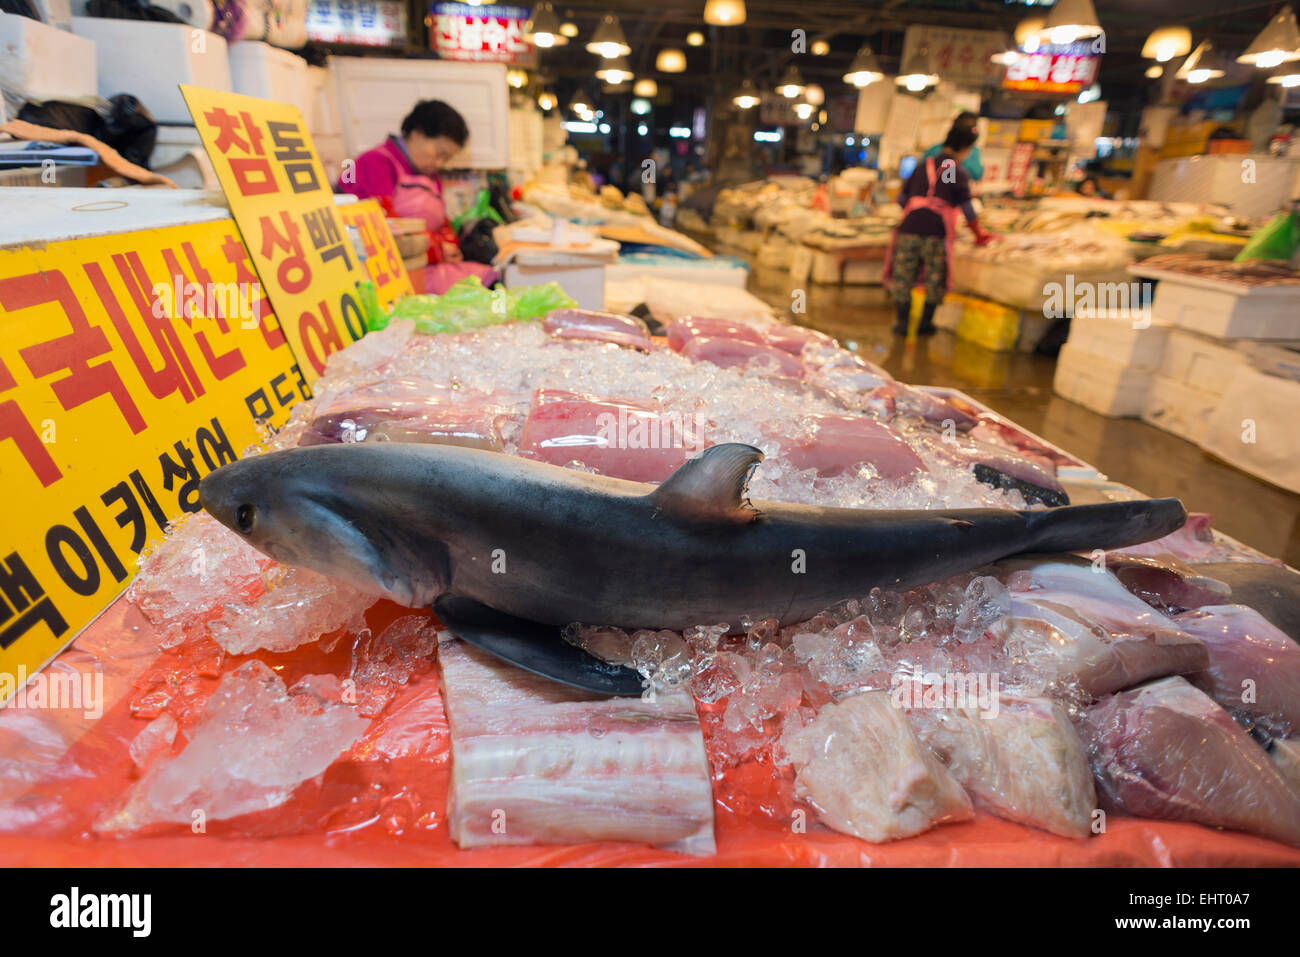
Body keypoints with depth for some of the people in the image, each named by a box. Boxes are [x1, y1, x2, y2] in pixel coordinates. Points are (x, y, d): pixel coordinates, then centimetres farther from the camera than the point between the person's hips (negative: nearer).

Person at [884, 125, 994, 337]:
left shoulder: (923, 166, 18)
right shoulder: (958, 172, 5)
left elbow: (902, 198, 18)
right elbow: (967, 208, 0)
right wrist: (980, 235, 10)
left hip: (910, 226, 3)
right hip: (937, 230, -3)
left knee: (903, 275, 10)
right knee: (934, 279, 9)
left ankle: (902, 322, 10)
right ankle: (925, 323, 14)